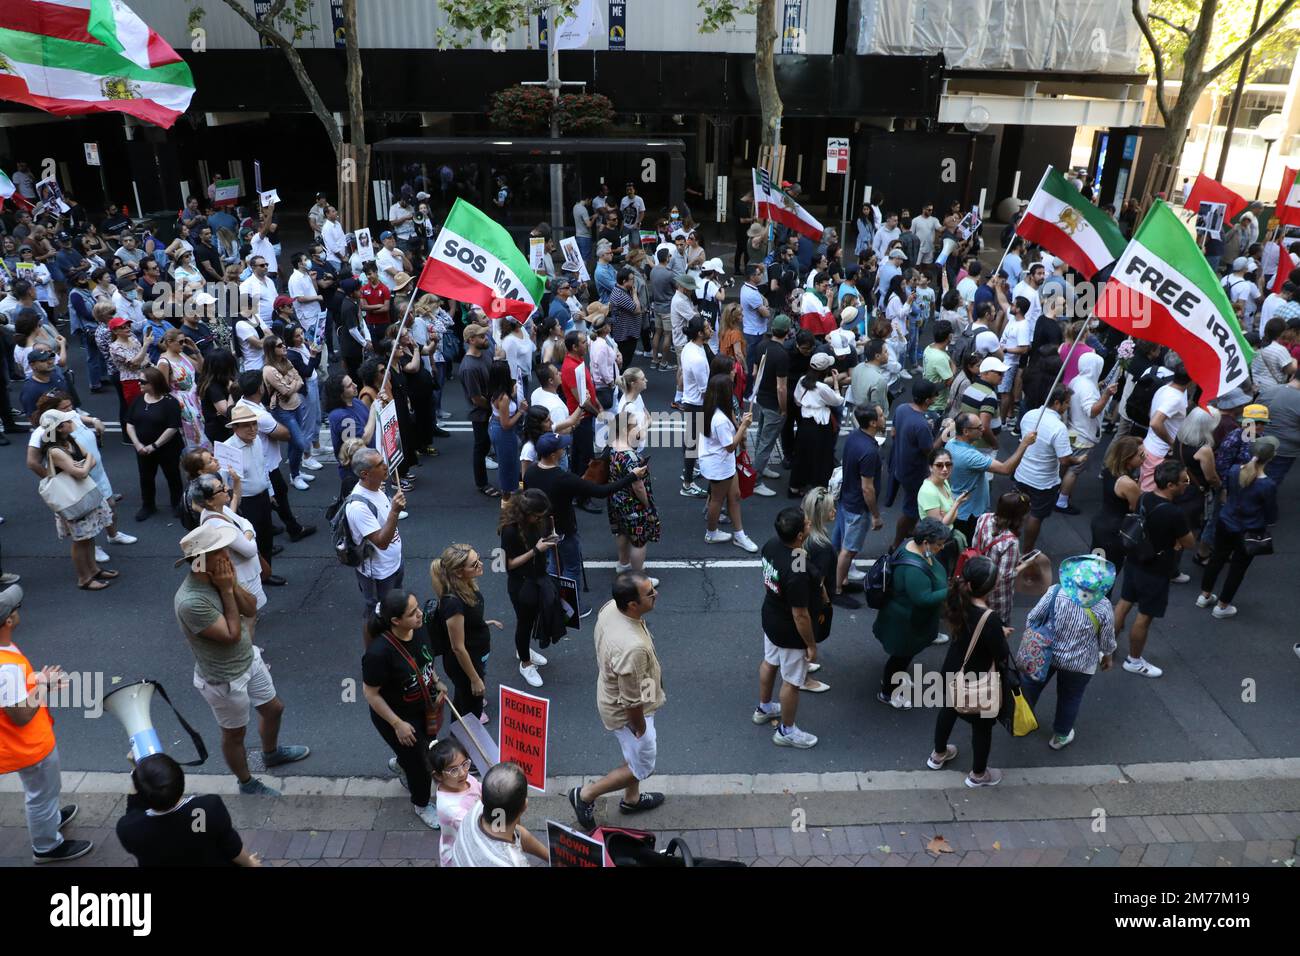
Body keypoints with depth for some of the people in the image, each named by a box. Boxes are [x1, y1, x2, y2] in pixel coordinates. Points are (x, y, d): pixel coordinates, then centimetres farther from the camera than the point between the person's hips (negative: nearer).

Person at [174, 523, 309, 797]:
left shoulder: (217, 576, -11)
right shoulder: (190, 602, -35)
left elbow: (251, 609, -4)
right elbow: (231, 635, -29)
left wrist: (232, 584, -20)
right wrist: (226, 590, -28)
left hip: (250, 660, 8)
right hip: (224, 680, -8)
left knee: (274, 709, 27)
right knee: (234, 734, 17)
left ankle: (271, 753, 56)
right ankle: (247, 784, 42)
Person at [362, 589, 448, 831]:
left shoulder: (419, 629, -18)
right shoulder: (379, 652, -38)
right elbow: (370, 693, -24)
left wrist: (437, 683, -2)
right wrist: (397, 724, -20)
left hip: (424, 707, 6)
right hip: (395, 715, -6)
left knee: (429, 745, 28)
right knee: (419, 763, 14)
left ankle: (401, 762, 64)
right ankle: (422, 804, 46)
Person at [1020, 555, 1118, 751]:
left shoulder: (1055, 593, -22)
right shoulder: (1104, 607, -21)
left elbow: (1032, 619, -12)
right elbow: (1107, 640, -6)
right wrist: (1108, 657, 15)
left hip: (1044, 653, 1)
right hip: (1079, 663, -1)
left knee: (1030, 686, 25)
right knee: (1070, 699, 22)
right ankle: (1060, 737, 41)